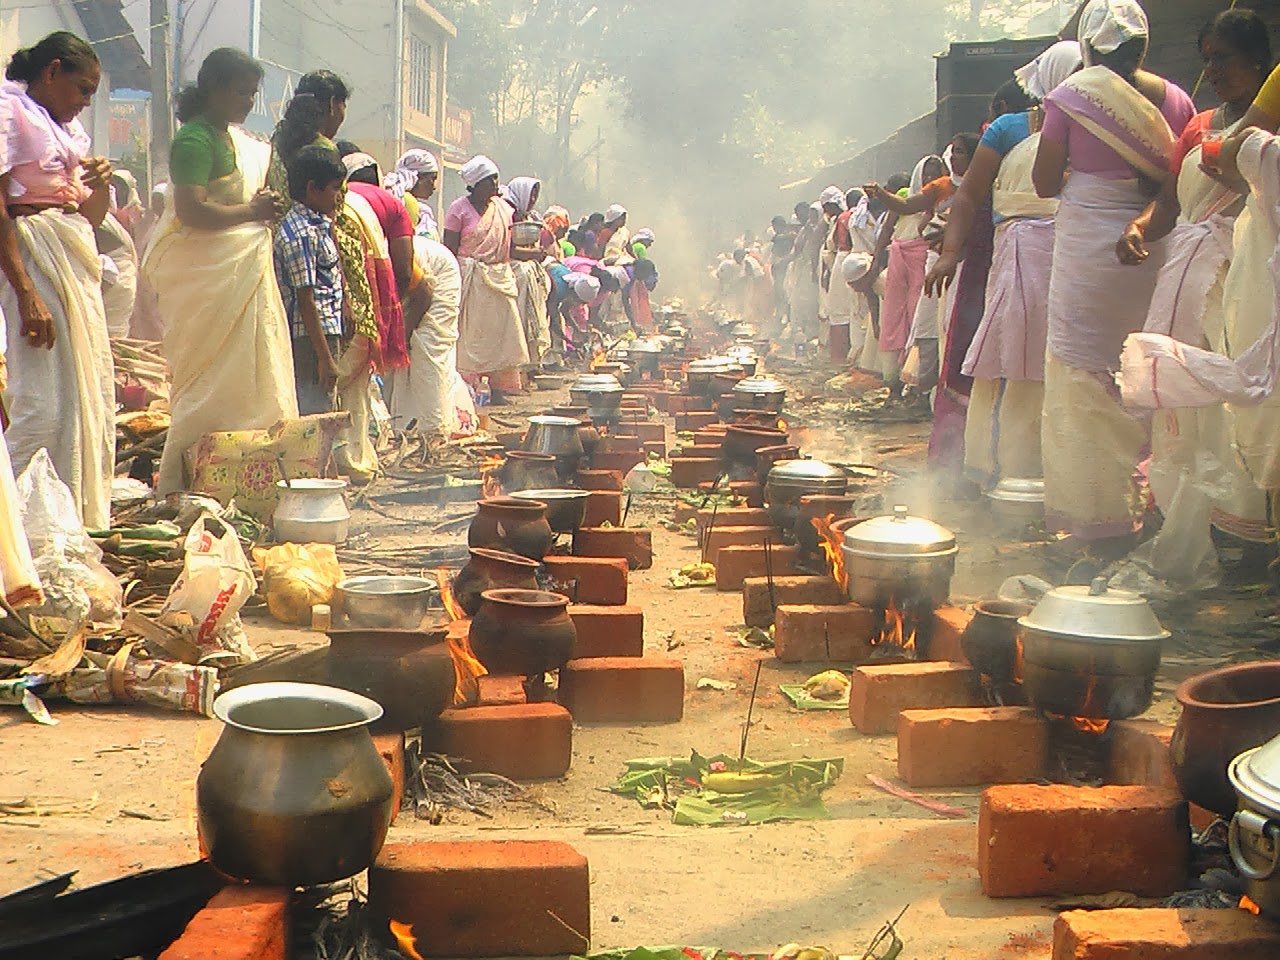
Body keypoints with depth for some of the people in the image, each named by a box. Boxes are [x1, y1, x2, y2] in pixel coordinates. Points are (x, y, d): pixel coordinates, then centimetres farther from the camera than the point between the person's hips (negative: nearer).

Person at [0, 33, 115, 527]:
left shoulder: (68, 126, 21)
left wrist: (101, 184, 3)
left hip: (80, 262, 9)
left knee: (94, 403, 8)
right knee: (44, 406, -13)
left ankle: (84, 521, 16)